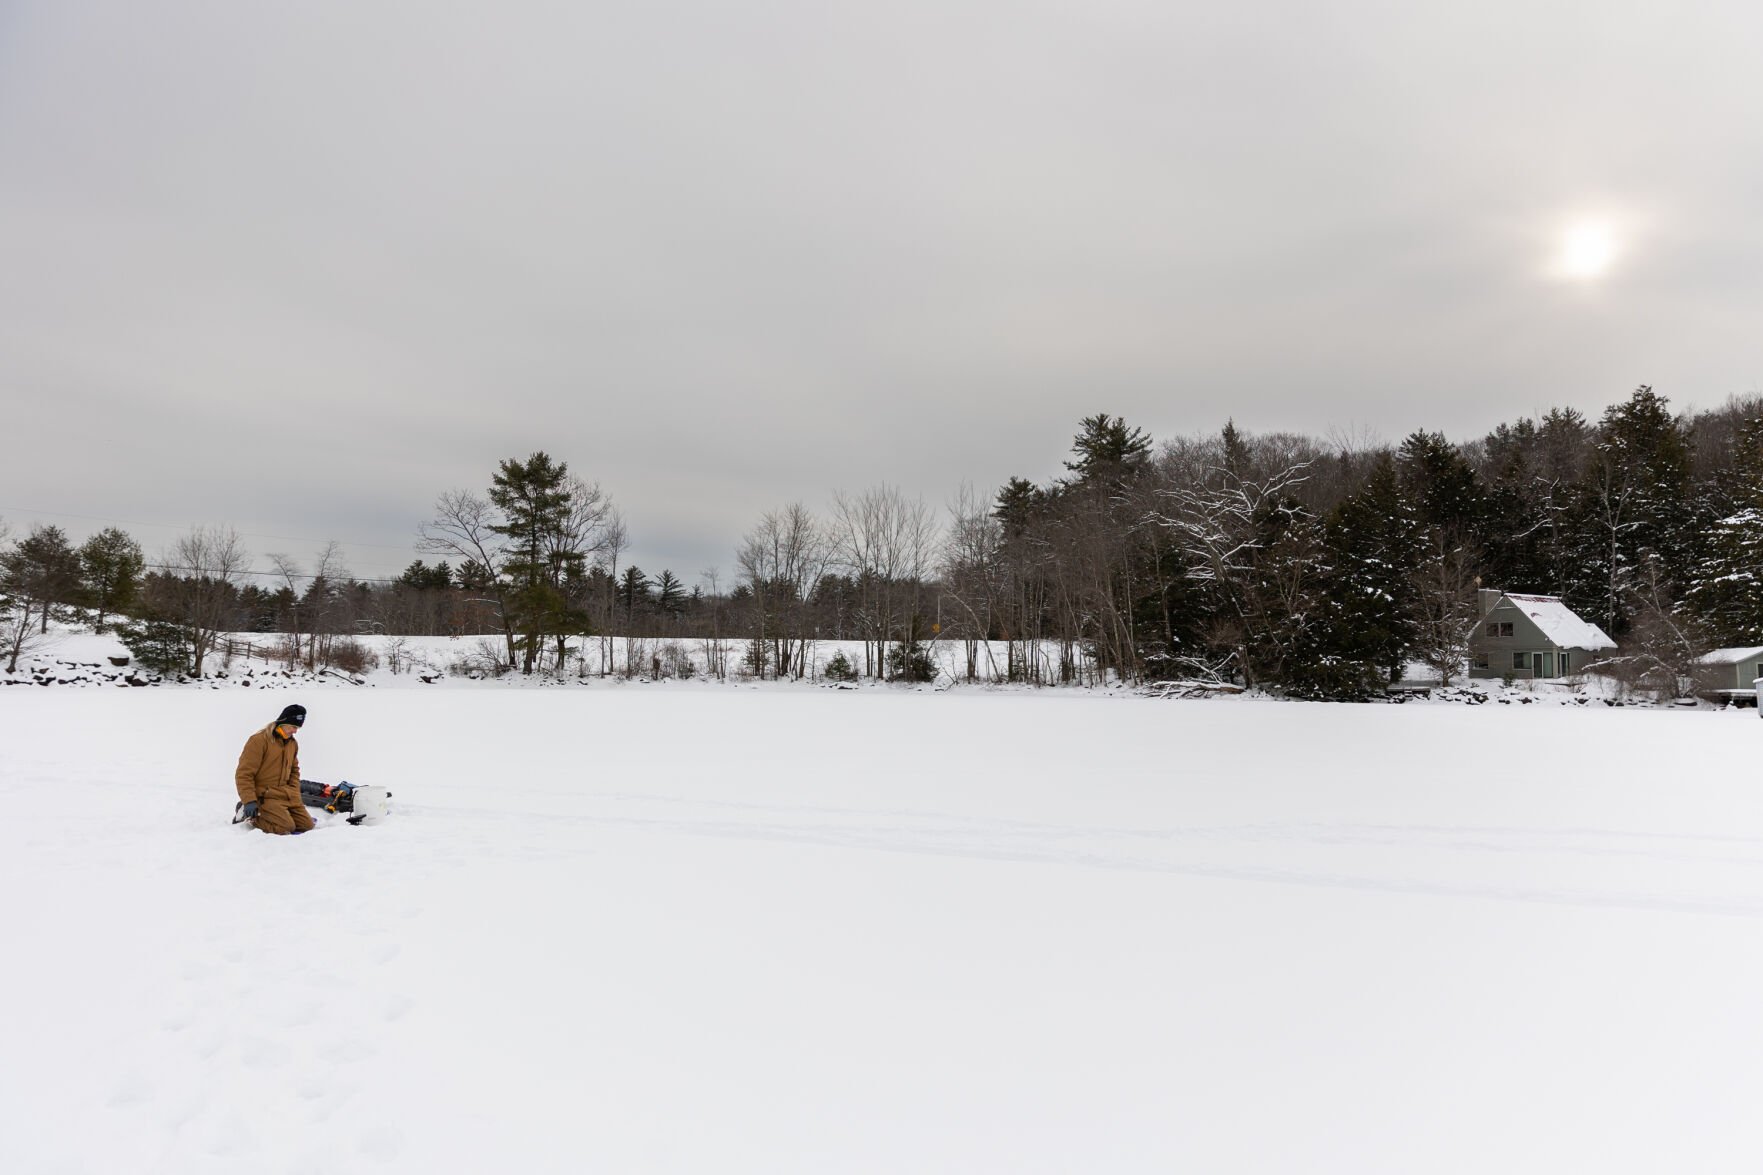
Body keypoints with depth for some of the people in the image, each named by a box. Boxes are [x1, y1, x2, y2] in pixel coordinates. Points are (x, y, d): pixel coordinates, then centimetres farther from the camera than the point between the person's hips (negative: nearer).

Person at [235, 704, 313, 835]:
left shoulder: (292, 743, 11)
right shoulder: (259, 740, -14)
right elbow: (244, 774, -15)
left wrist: (295, 793, 8)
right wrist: (249, 801, -22)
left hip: (287, 795, 7)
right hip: (264, 795, -7)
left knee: (306, 825, -2)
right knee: (286, 827, -22)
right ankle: (250, 815, -1)